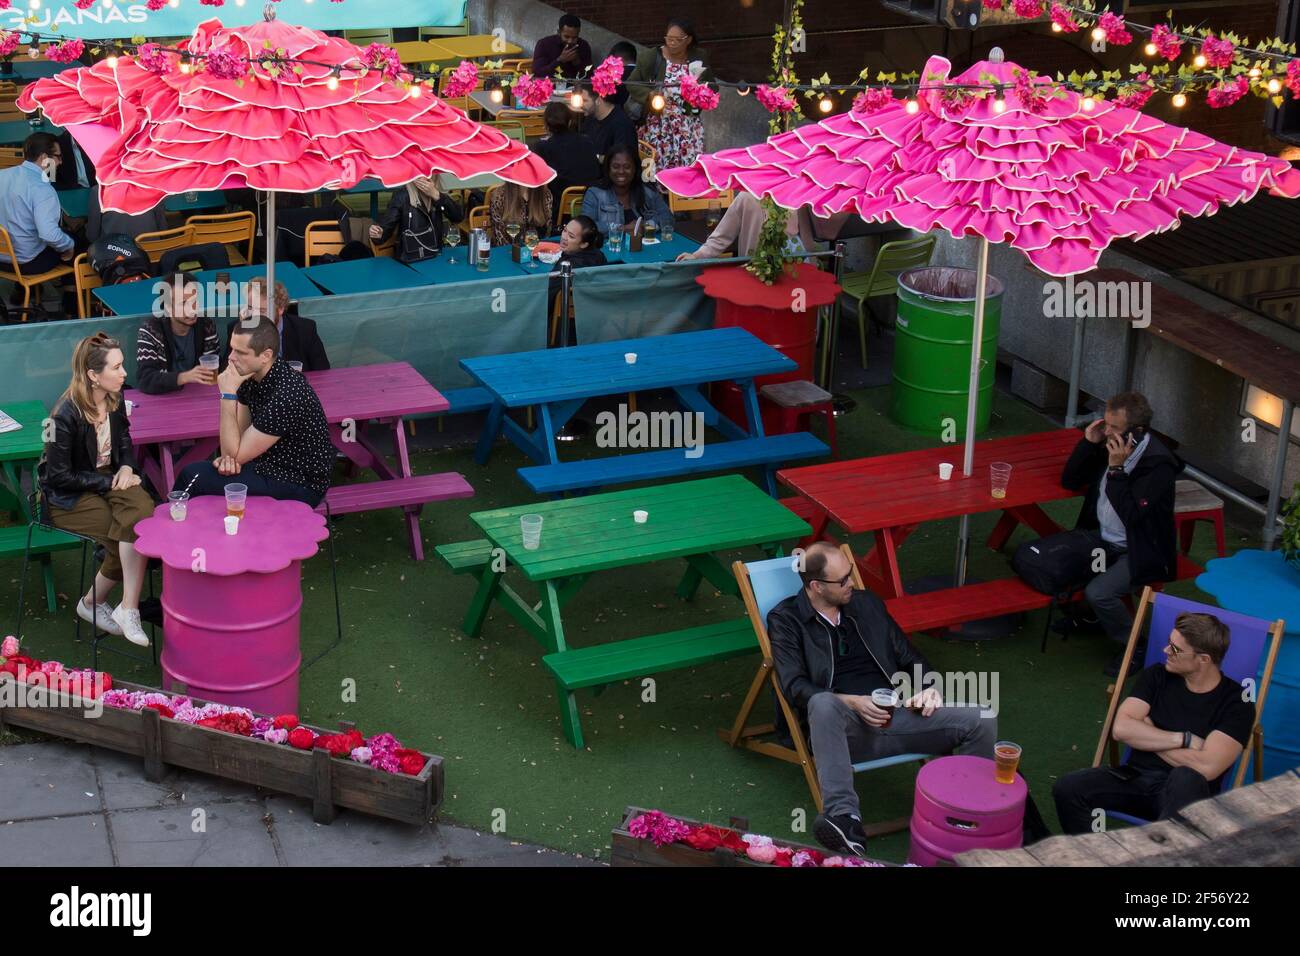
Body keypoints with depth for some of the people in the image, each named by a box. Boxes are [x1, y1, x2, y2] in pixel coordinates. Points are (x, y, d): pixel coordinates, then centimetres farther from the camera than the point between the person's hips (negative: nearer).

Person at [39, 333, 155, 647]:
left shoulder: (114, 400, -1)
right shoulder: (66, 415, -21)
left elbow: (124, 438, 19)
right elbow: (59, 476, -18)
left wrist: (127, 467, -1)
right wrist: (109, 483, -18)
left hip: (107, 478, 6)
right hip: (68, 495, -6)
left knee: (143, 509, -26)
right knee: (130, 531, -25)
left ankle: (128, 608, -21)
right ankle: (93, 603, -5)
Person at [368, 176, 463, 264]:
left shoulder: (439, 194, 6)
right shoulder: (401, 196, -7)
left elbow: (459, 216, -6)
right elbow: (386, 226, -10)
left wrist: (436, 195, -15)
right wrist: (379, 234, -32)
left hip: (436, 257, 2)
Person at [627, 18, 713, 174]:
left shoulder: (699, 58, 3)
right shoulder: (651, 57, -2)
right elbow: (630, 85, 2)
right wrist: (649, 95, -16)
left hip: (688, 127, 1)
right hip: (658, 125, -1)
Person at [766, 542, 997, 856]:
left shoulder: (867, 603, 19)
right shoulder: (786, 619, 5)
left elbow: (909, 657, 23)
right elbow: (794, 686, -6)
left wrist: (928, 687, 1)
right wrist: (853, 703, -20)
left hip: (899, 715, 4)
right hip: (844, 725, -4)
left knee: (981, 720, -18)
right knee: (823, 703, -41)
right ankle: (844, 818, -49)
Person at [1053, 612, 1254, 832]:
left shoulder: (1236, 702, -4)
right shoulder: (1157, 676, 9)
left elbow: (1206, 767, -17)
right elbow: (1121, 729, -4)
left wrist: (1147, 736, -3)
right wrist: (1184, 739, -10)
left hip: (1182, 791, -4)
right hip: (1136, 777, 4)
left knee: (1187, 779, -40)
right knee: (1067, 788, -23)